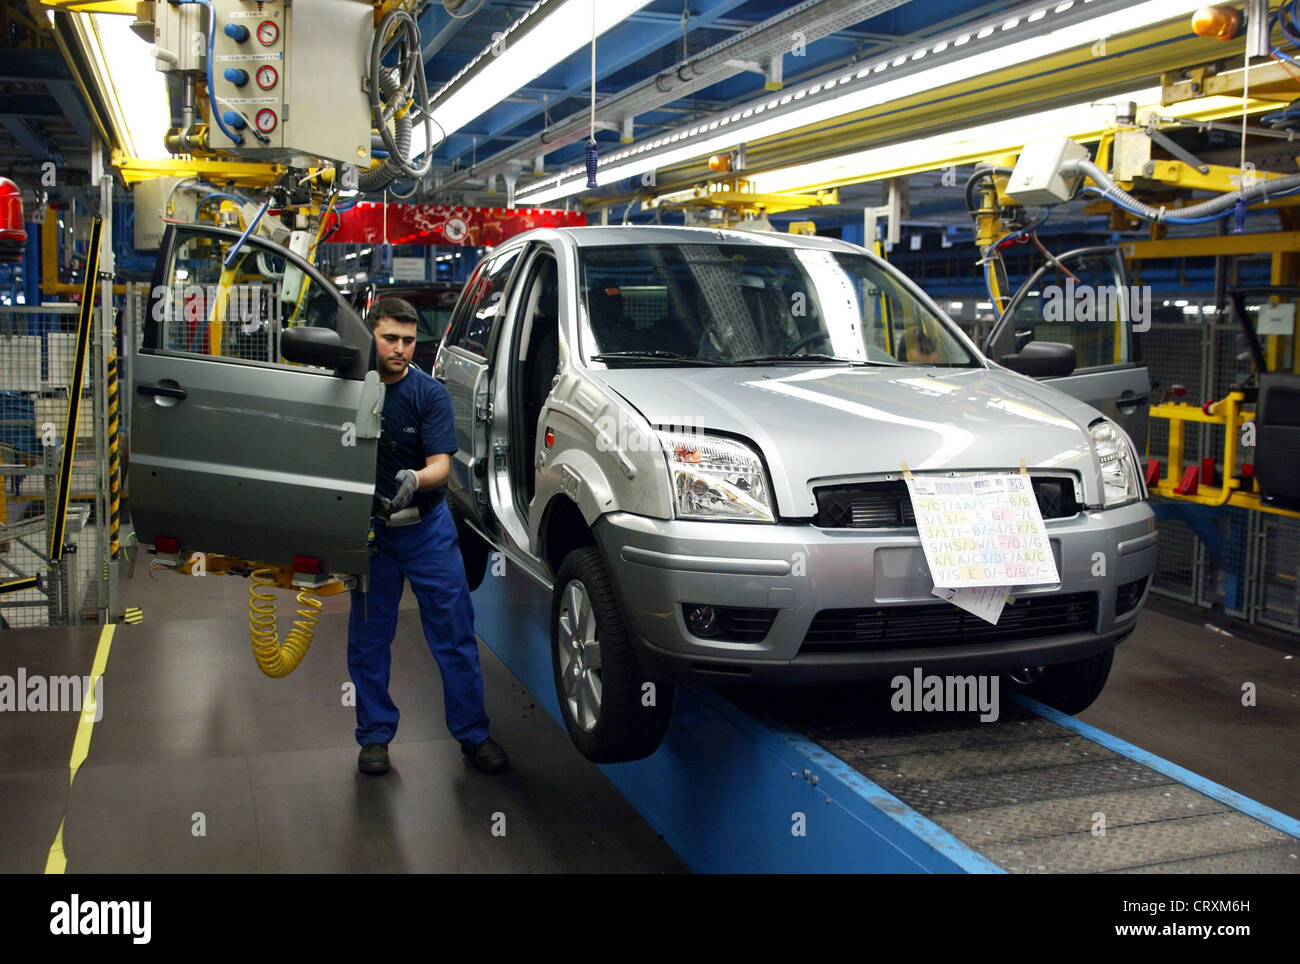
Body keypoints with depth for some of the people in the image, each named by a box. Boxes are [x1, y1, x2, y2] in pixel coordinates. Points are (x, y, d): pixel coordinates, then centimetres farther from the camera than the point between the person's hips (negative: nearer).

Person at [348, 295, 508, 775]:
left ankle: (473, 734, 11)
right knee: (368, 637, 8)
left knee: (456, 632, 0)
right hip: (367, 529, 1)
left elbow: (440, 465, -15)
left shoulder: (430, 394, -8)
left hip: (427, 526, -1)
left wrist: (414, 480, -38)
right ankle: (375, 736, 23)